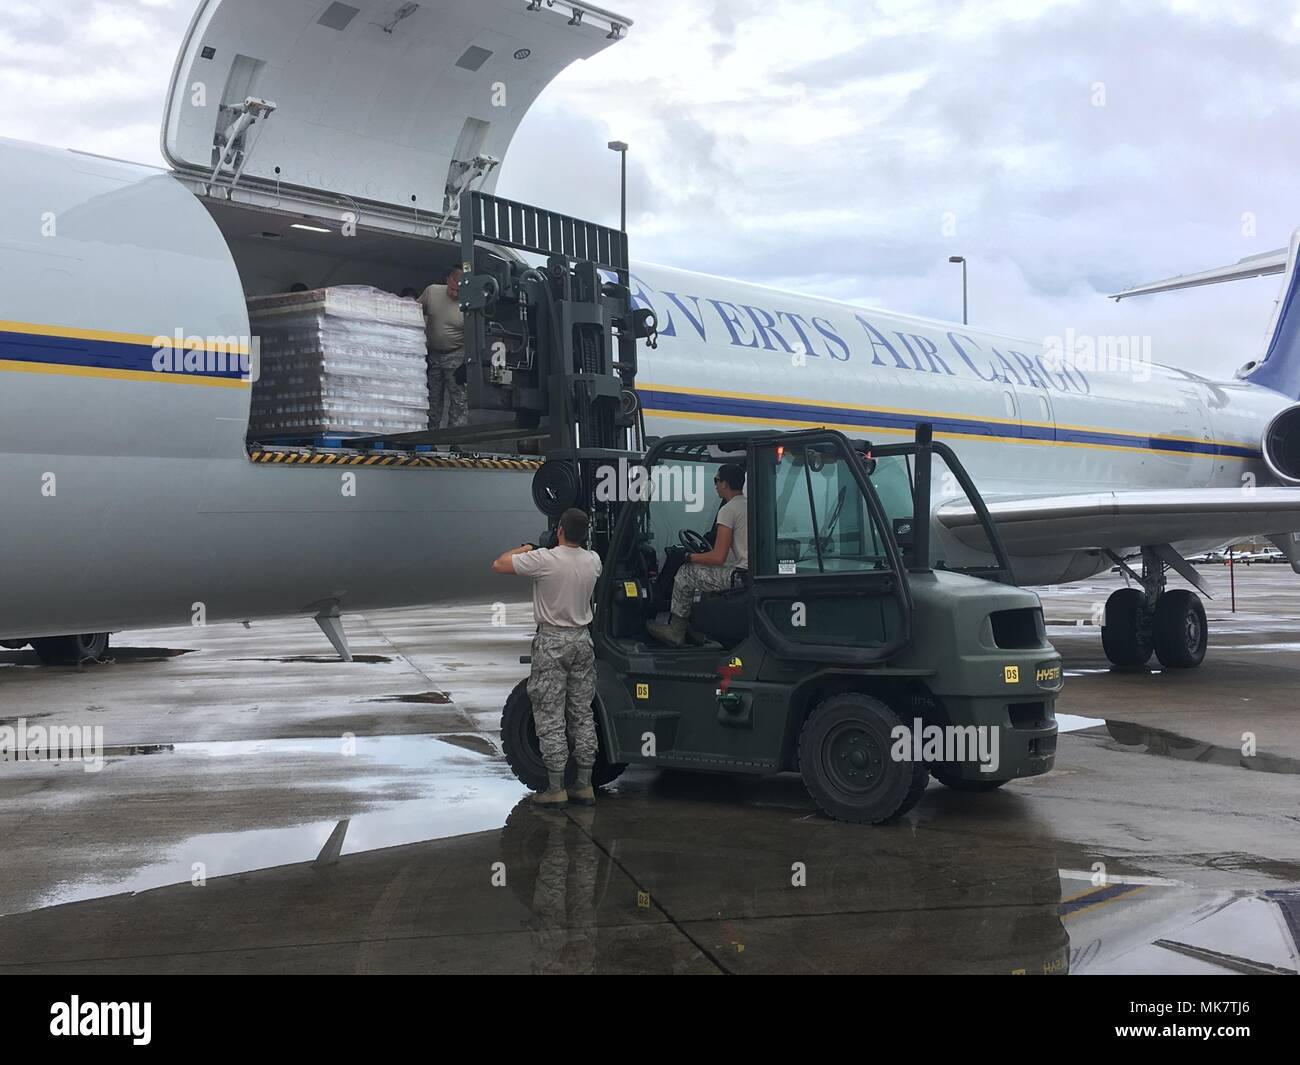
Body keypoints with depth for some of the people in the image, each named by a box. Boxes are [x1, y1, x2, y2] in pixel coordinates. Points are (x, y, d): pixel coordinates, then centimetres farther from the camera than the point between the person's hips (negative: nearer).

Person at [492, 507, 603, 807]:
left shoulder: (544, 559, -17)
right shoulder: (593, 561, -1)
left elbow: (499, 564, -9)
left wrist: (523, 548, 8)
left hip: (552, 642, -5)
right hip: (582, 639, 5)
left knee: (549, 716, 1)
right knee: (582, 714, 11)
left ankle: (555, 788, 2)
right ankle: (584, 785, 14)